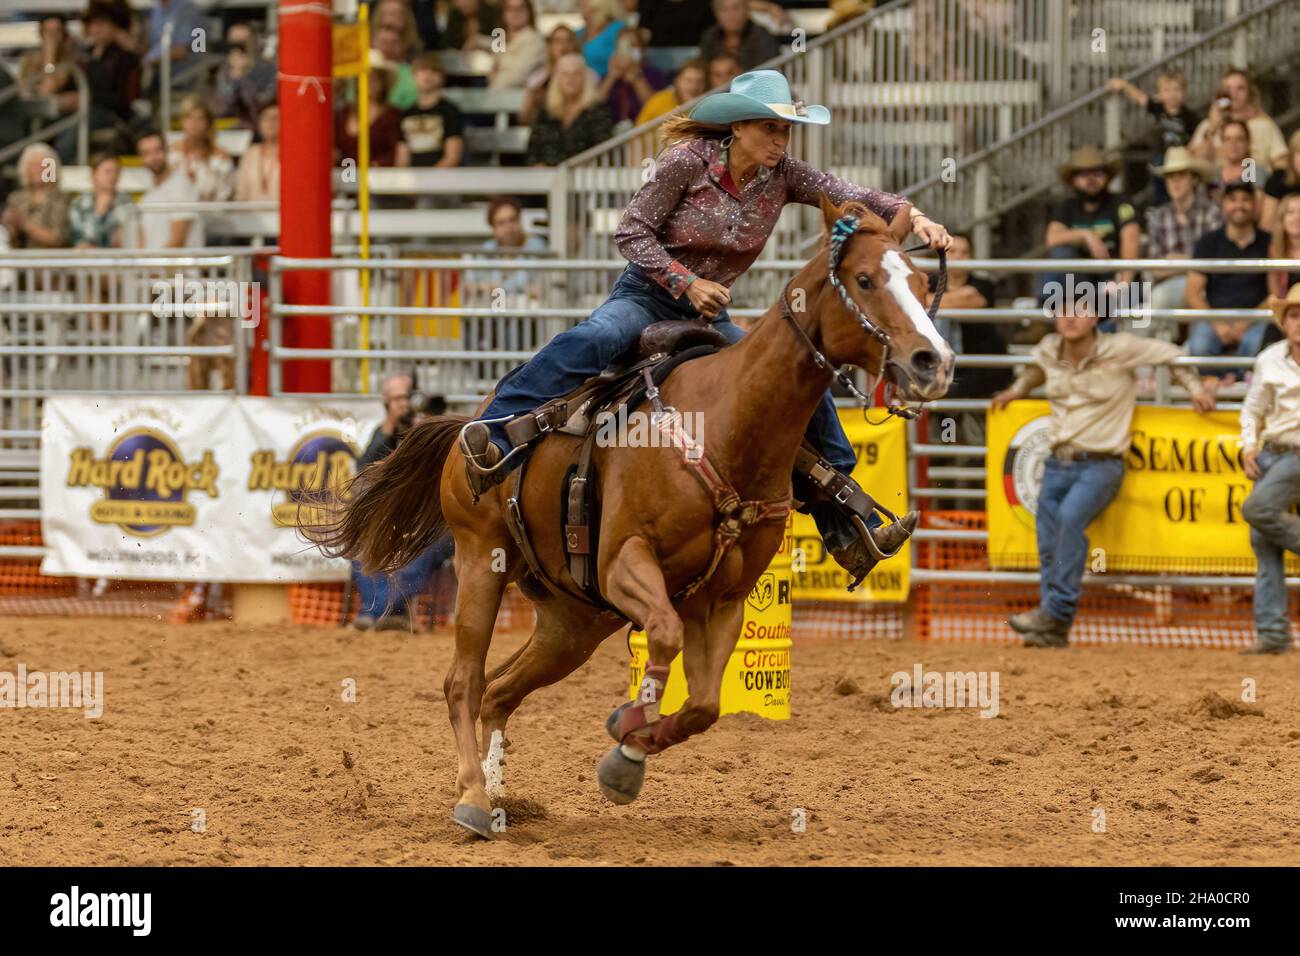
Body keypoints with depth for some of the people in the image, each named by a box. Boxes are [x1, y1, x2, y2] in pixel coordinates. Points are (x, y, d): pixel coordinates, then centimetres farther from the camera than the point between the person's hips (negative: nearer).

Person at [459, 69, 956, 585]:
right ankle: (494, 441, -45)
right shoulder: (688, 161, -14)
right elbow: (632, 232, -12)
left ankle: (852, 532, 9)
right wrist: (687, 283, -21)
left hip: (710, 315, 6)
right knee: (591, 341, -39)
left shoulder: (781, 175, -1)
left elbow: (850, 196, -7)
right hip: (646, 296, -6)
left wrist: (912, 216, -24)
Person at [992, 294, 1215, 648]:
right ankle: (1054, 630, 8)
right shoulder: (1049, 350, 5)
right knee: (1048, 547, -1)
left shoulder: (1120, 350, -9)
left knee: (1070, 516, -31)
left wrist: (1195, 386, 2)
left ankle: (1056, 610, -30)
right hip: (1057, 465, 6)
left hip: (1101, 465, -6)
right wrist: (1018, 390, 24)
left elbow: (1170, 354, 7)